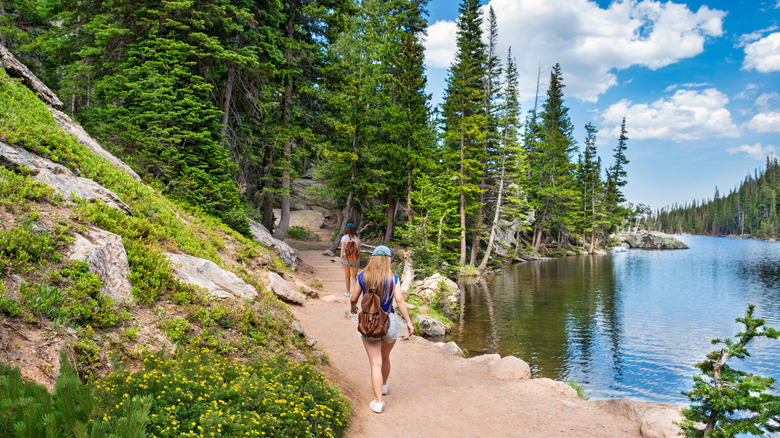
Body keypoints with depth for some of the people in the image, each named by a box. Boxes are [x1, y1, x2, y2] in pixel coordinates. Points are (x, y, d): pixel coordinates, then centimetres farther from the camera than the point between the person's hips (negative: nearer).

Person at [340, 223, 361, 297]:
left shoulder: (344, 237, -7)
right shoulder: (357, 238, 0)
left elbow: (342, 249, -9)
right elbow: (359, 250, 6)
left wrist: (341, 259, -4)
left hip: (346, 258, -1)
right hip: (355, 260, 1)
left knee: (346, 275, 18)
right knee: (354, 277, 5)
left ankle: (348, 292, 26)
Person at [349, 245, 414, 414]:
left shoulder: (362, 276, -5)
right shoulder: (393, 278, -8)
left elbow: (353, 298, 3)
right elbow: (399, 301, -11)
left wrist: (353, 306, 25)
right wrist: (408, 321, -4)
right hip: (389, 321, 1)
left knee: (375, 363, 3)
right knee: (385, 358, 25)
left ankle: (378, 402, -1)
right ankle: (383, 386, 47)